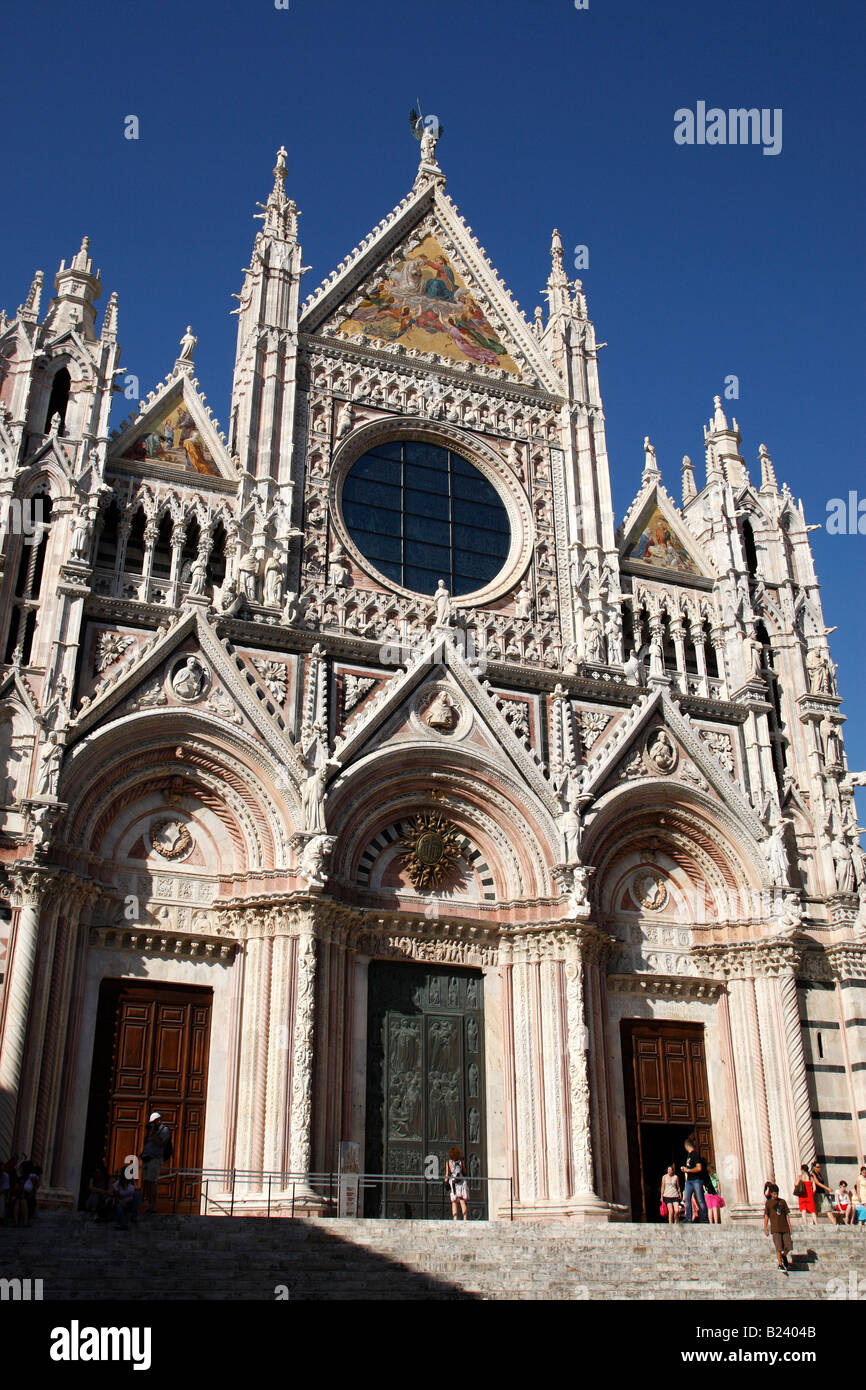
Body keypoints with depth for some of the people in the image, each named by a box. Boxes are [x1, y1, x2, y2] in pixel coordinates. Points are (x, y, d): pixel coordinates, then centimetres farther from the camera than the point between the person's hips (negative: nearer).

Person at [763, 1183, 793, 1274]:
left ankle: (783, 1256, 29)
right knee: (779, 1247, -10)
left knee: (789, 1246, -1)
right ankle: (780, 1265, 0)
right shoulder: (768, 1203, 4)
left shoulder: (782, 1201, 10)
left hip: (785, 1228, 3)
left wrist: (789, 1226, 8)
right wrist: (765, 1228, -1)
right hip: (775, 1228, -3)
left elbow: (787, 1214, 13)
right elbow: (766, 1216, 4)